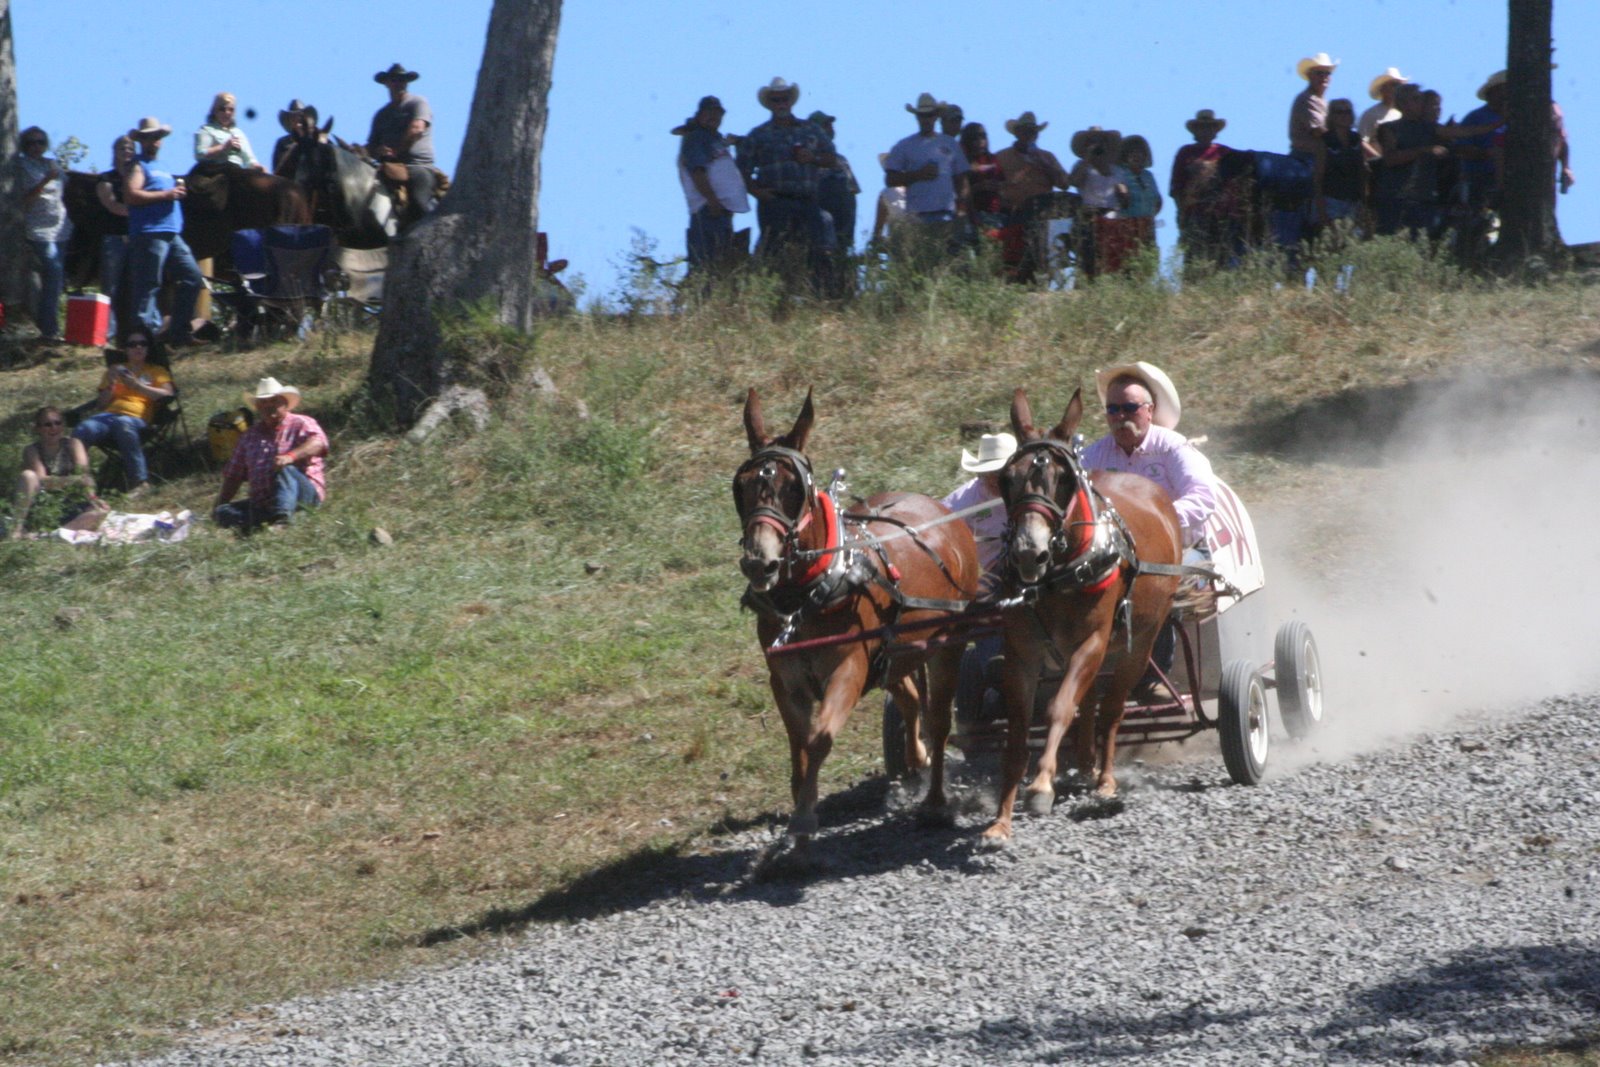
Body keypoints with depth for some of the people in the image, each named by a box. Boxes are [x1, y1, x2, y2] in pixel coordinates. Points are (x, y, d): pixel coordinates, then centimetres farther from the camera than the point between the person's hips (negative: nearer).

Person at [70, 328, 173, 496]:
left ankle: (139, 481, -42)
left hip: (136, 418, -3)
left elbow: (166, 394, 4)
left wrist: (137, 386, -7)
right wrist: (110, 385, 6)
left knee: (123, 425, -43)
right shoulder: (115, 370, 33)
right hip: (109, 414, 3)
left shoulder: (157, 371, 25)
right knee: (83, 429, -34)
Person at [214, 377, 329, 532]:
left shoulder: (301, 424, 5)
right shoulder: (250, 435, 19)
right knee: (223, 513, -14)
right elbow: (233, 476, 20)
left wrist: (291, 456, -38)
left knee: (286, 469, -34)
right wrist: (218, 508, 7)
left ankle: (282, 518, -56)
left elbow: (318, 443, -19)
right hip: (262, 505, 5)